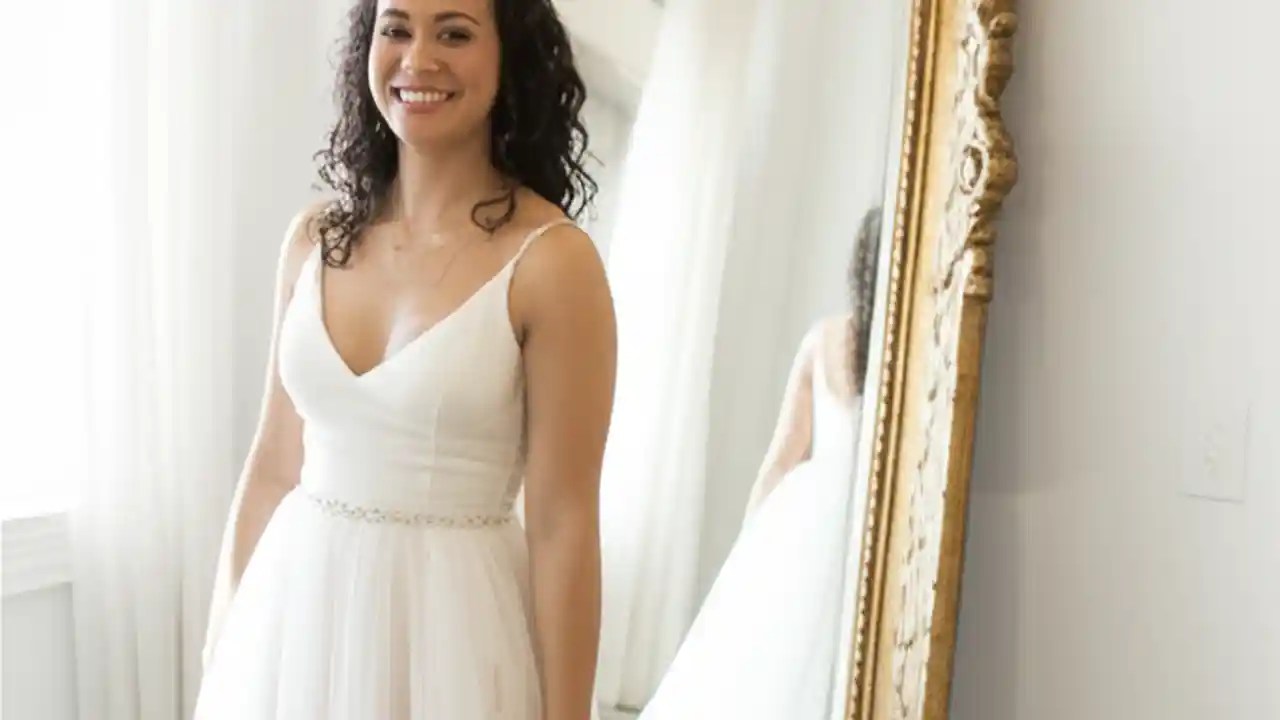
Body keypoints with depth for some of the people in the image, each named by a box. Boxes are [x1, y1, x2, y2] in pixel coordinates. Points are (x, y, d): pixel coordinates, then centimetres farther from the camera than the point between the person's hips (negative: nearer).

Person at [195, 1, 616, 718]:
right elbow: (273, 465, 7)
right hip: (291, 615, 5)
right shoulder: (316, 237, 1)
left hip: (450, 624, -4)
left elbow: (563, 525, -13)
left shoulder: (551, 258, -14)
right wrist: (221, 648, 10)